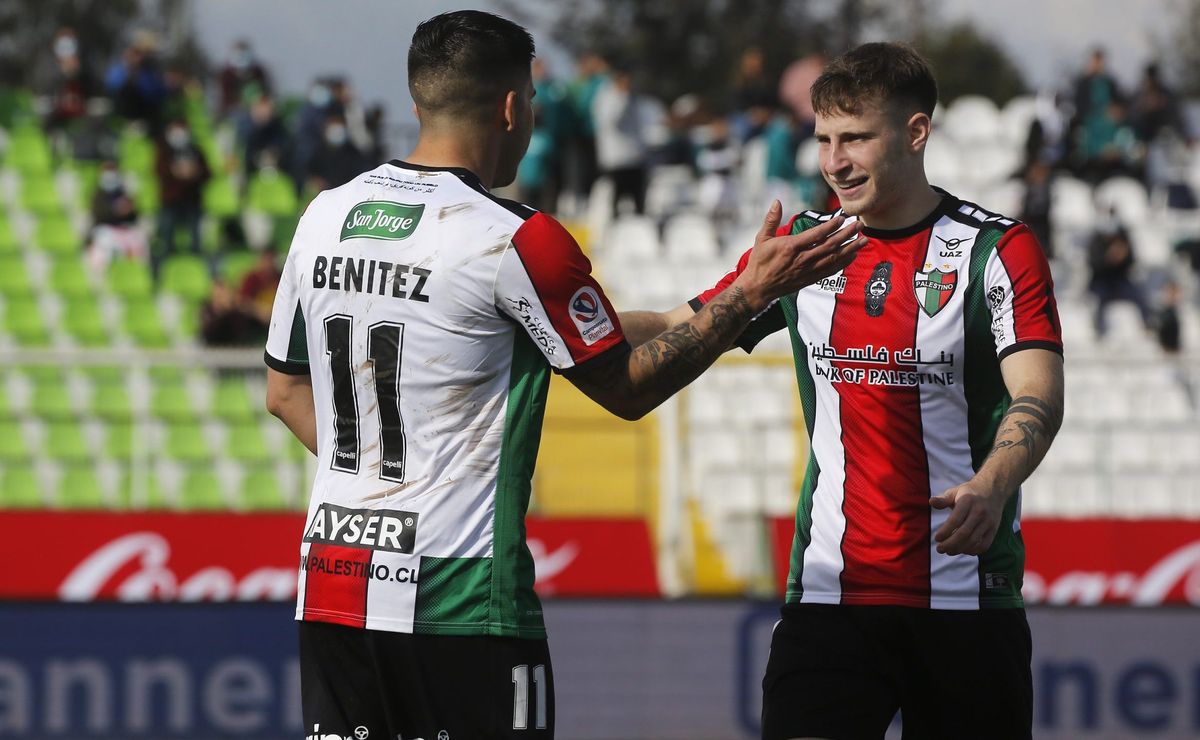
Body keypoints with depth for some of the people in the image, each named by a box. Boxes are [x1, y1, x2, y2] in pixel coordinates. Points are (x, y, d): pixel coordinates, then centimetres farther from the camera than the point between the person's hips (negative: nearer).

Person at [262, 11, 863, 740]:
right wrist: (752, 293, 3)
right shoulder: (516, 240, -12)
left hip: (330, 584, 6)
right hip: (462, 598, -6)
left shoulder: (325, 216, 8)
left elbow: (285, 390, 19)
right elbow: (628, 387, -2)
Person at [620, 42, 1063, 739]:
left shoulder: (1000, 250, -4)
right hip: (829, 592, 2)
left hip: (969, 597, -2)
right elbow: (675, 333, 18)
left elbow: (1038, 397, -15)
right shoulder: (800, 245, 10)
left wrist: (990, 487, -35)